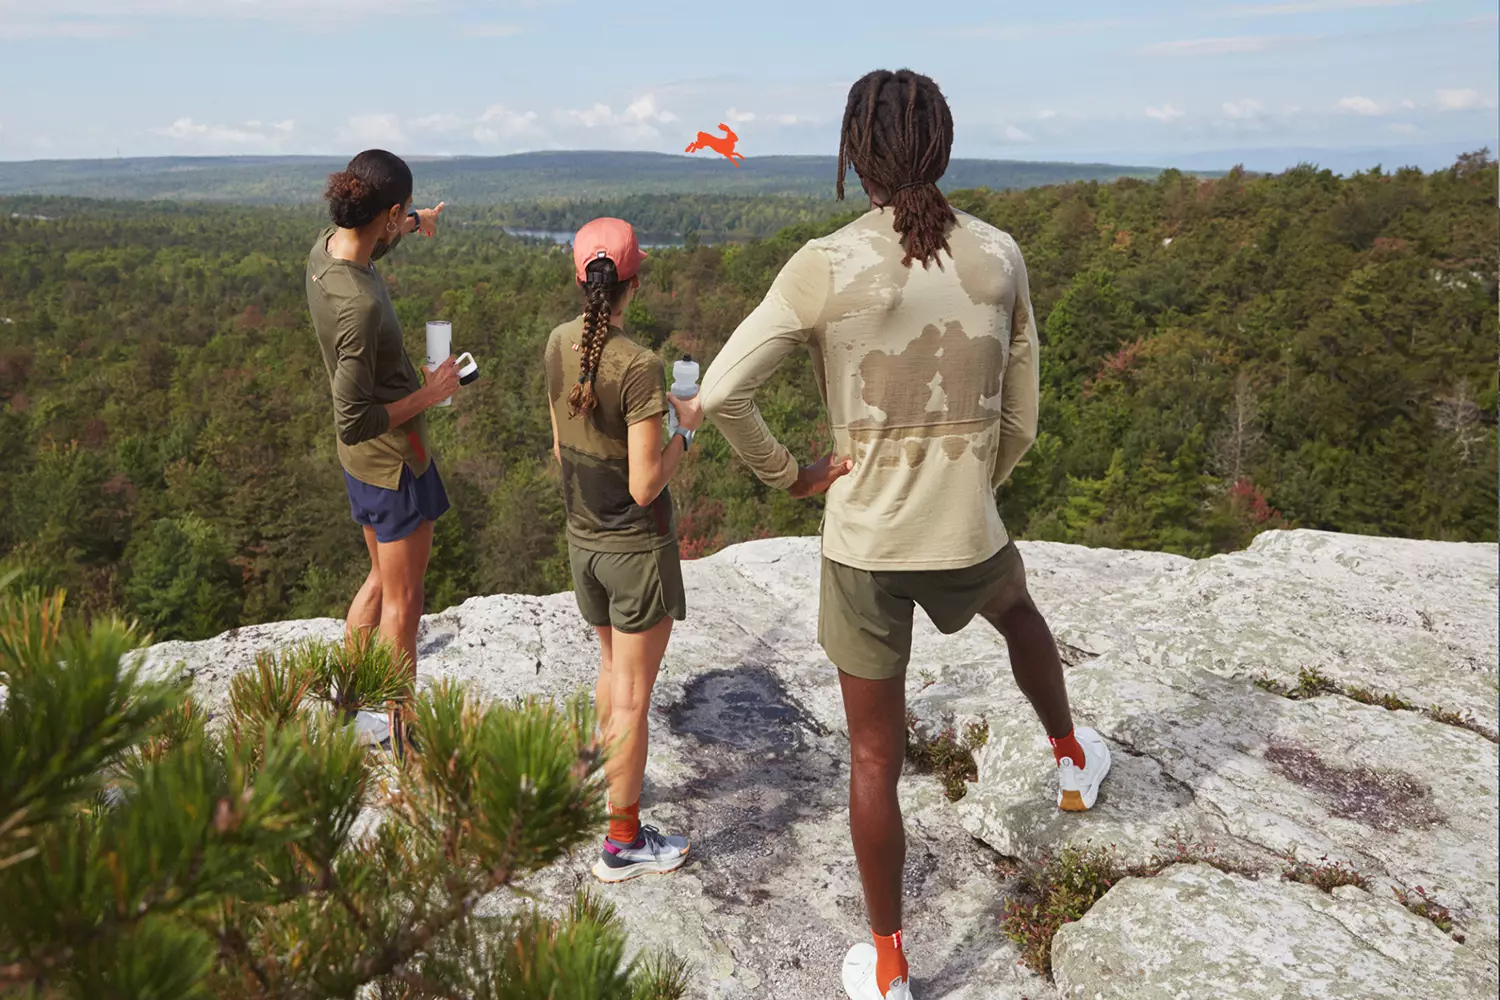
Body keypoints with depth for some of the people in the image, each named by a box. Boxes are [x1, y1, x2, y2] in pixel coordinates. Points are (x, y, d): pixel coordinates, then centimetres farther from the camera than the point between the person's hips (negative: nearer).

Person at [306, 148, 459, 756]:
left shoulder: (326, 248, -3)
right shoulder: (360, 306, -31)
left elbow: (370, 245, 25)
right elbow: (354, 424, -29)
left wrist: (414, 225, 42)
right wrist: (428, 395, -18)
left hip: (367, 462, 9)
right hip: (394, 461, -9)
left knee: (383, 580, 26)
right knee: (402, 601, 7)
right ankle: (403, 734, 23)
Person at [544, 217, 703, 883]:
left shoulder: (559, 345, -3)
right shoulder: (639, 366, -24)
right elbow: (645, 486, -23)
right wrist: (686, 428, -10)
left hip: (582, 540, 7)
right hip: (637, 548, -7)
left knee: (612, 666, 28)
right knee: (633, 697, 8)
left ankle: (610, 783, 48)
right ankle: (622, 842, 22)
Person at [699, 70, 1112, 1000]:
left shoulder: (825, 267, -14)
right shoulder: (999, 257, -4)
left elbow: (722, 391, -19)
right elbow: (1021, 416, 2)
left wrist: (789, 473, -4)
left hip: (863, 547, -2)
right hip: (967, 538, 3)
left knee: (874, 758, 13)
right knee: (1017, 605, 39)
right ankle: (1073, 760, 61)